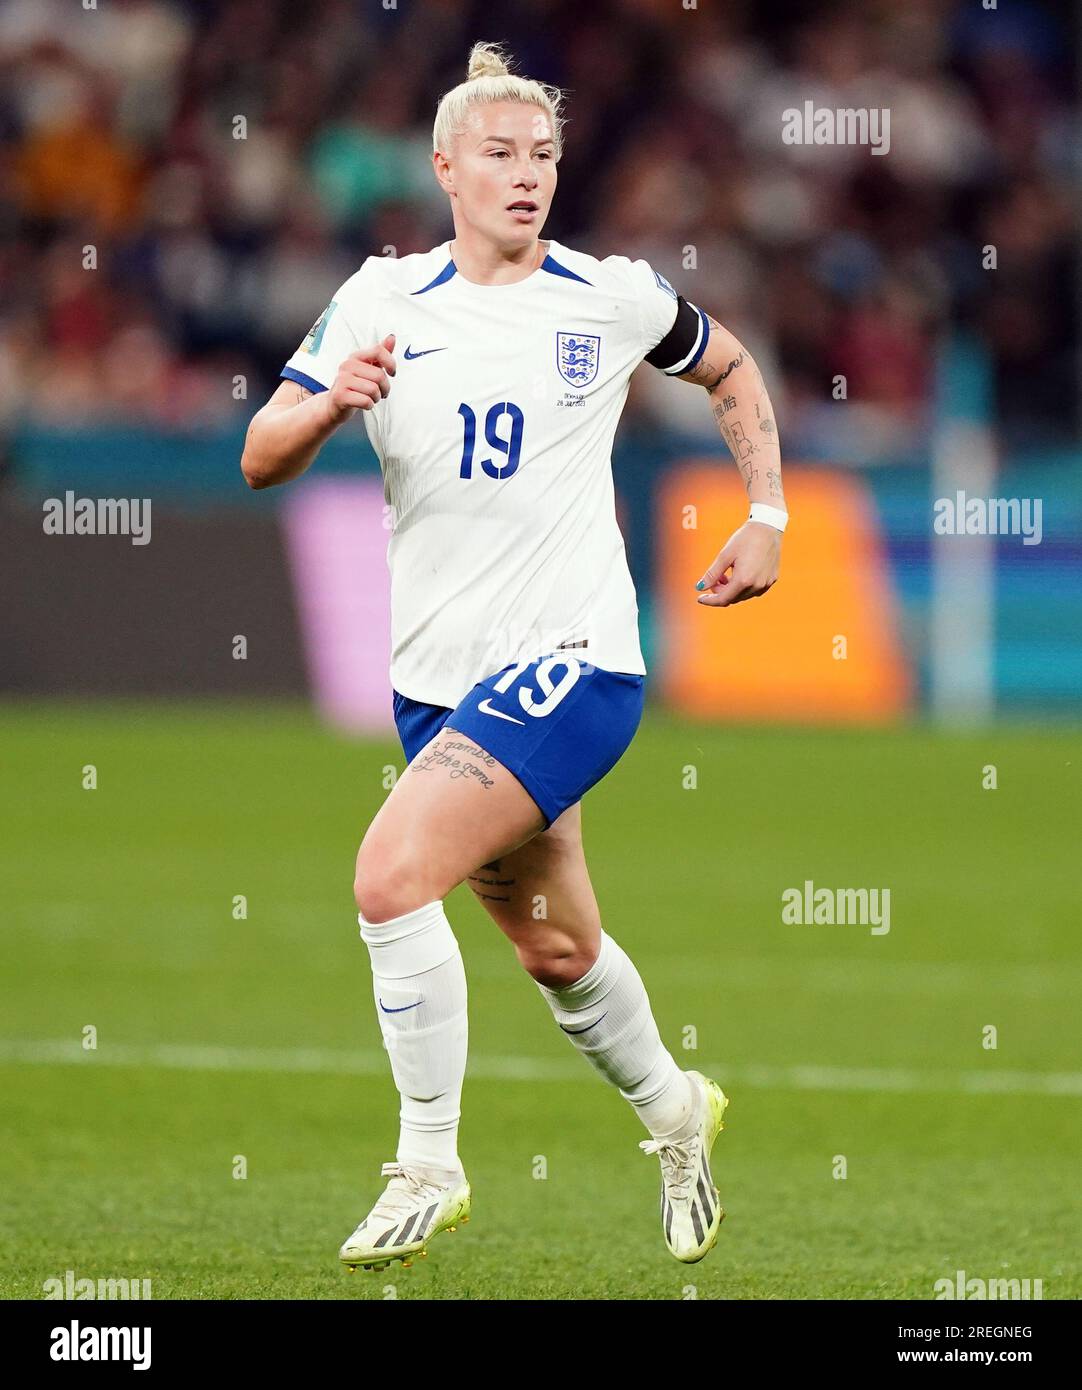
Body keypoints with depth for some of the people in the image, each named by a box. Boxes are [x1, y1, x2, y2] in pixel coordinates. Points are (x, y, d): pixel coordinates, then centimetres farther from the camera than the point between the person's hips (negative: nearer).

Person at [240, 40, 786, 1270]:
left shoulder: (612, 298, -3)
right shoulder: (382, 301, 2)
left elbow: (729, 371, 17)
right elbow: (261, 460, -3)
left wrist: (767, 518, 9)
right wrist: (330, 402, -23)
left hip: (572, 661, -4)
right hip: (437, 675, 4)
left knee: (392, 875, -23)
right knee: (554, 949, 17)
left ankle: (428, 1168, -10)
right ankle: (673, 1112, 46)